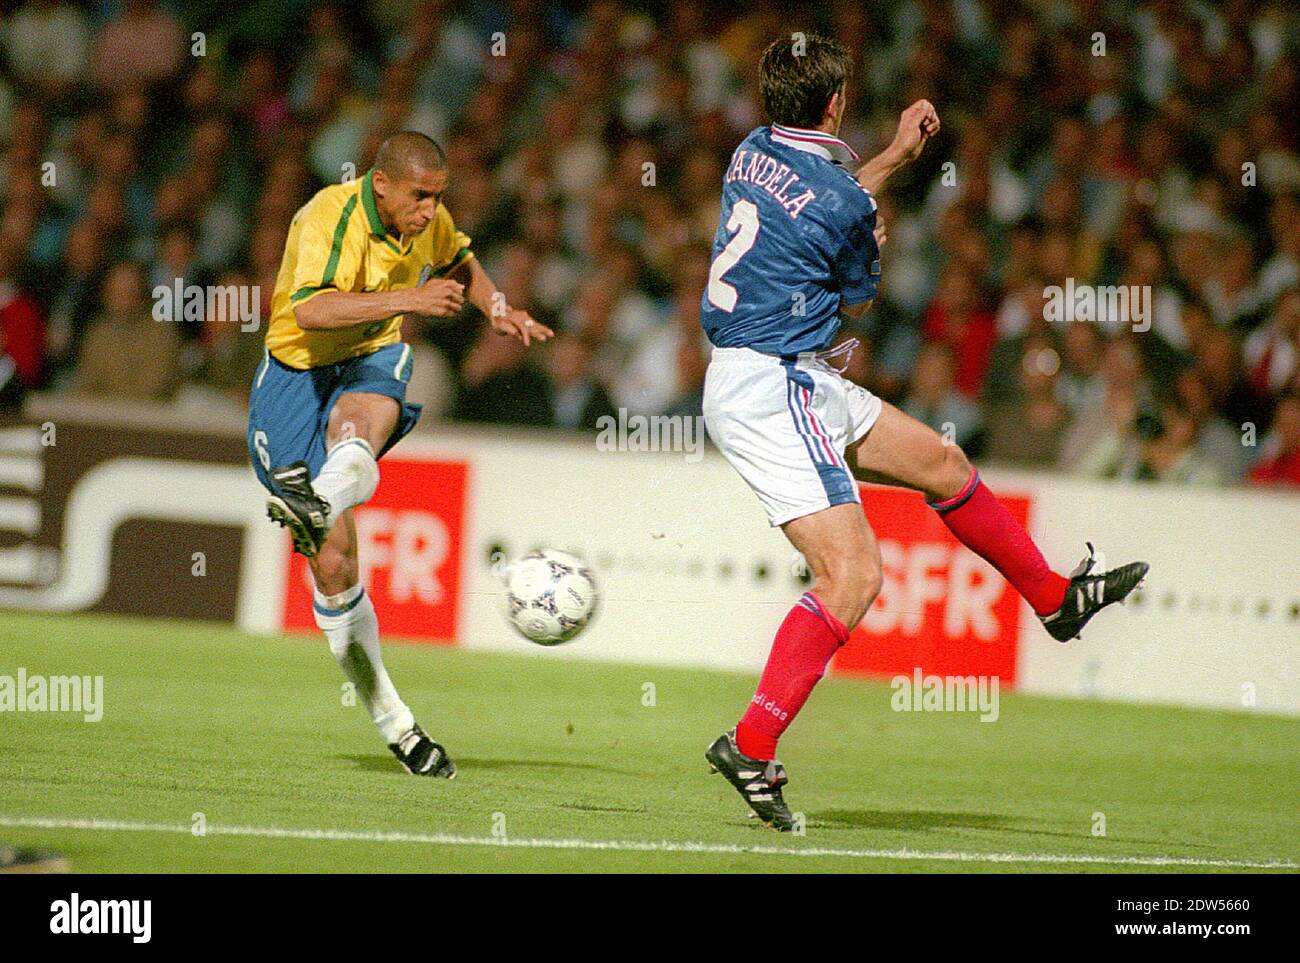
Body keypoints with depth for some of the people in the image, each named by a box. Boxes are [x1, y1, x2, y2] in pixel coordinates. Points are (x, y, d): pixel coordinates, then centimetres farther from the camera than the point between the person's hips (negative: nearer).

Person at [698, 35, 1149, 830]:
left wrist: (896, 155, 35)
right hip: (772, 388, -10)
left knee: (942, 461, 20)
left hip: (803, 384, 10)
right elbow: (857, 302, 2)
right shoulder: (843, 202, -17)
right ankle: (751, 745, -22)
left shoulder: (754, 153, 8)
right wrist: (875, 247, 22)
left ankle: (1056, 595, 37)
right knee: (854, 574, -17)